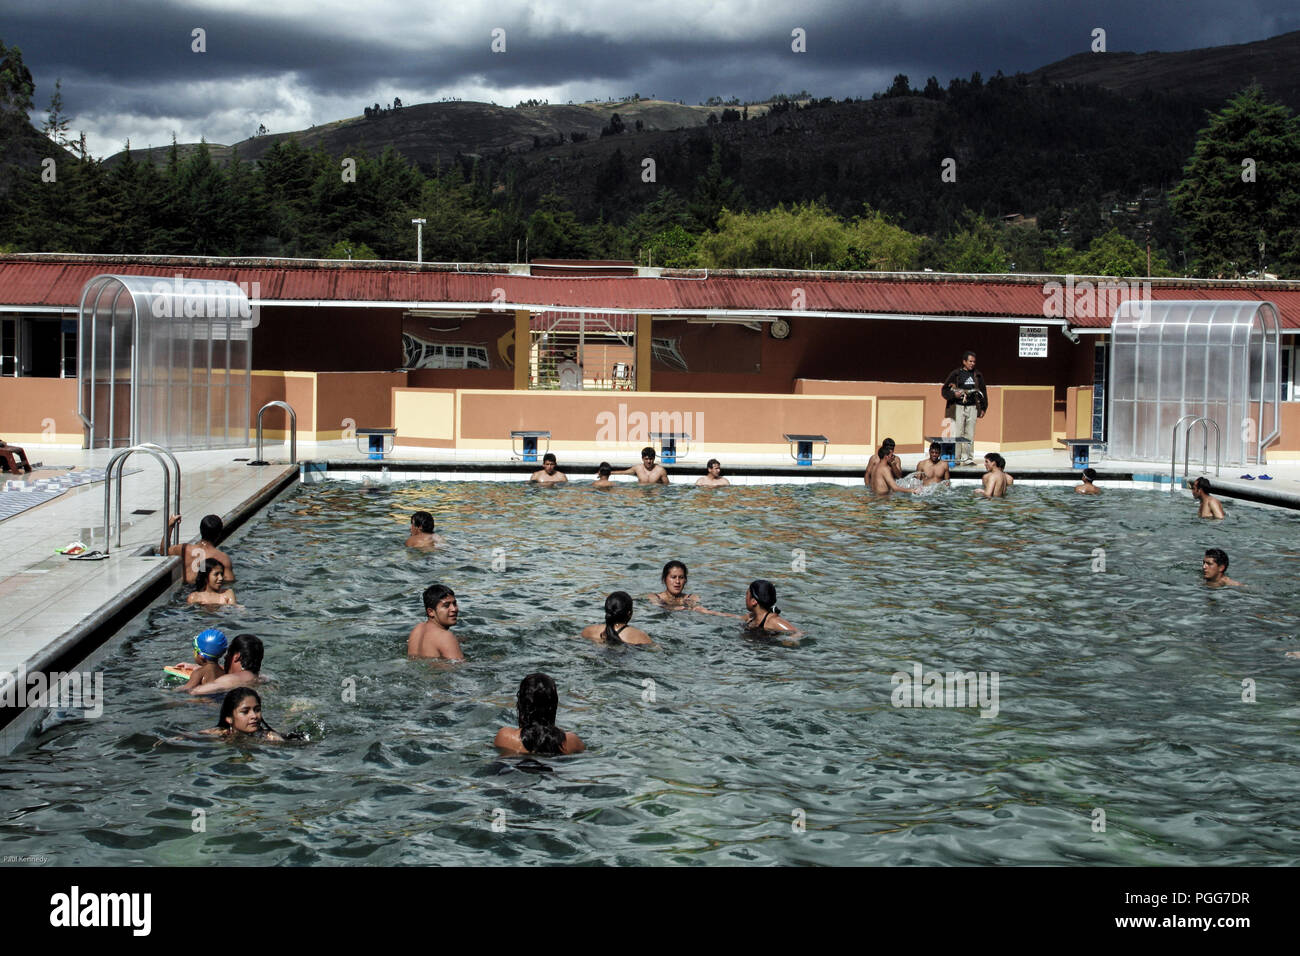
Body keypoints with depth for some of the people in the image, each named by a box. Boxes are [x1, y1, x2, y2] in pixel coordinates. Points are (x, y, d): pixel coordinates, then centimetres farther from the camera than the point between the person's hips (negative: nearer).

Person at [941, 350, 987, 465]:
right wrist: (954, 394, -16)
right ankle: (956, 458, 0)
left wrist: (983, 408, 13)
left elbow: (983, 392, 17)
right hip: (958, 407, -3)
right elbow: (944, 390, 2)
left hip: (972, 407, 3)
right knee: (957, 434, -4)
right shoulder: (955, 374, 0)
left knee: (970, 434, 5)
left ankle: (969, 458, 10)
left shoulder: (978, 375, 11)